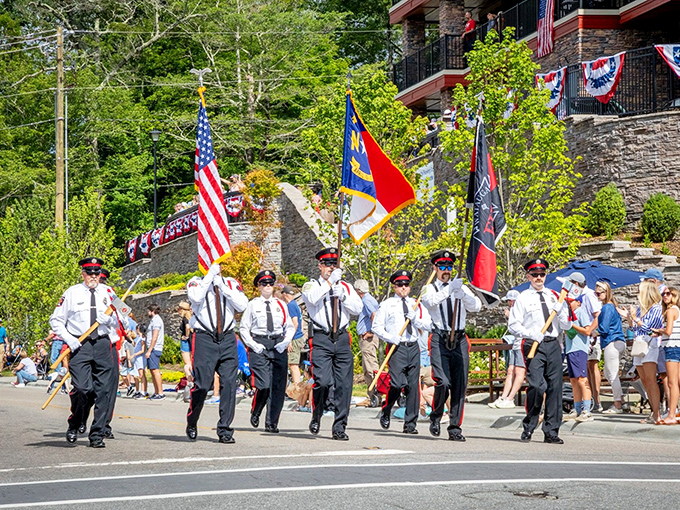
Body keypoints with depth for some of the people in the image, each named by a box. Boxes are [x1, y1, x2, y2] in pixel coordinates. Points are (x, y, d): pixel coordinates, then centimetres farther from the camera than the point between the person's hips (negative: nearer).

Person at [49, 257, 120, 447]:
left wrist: (109, 319, -6)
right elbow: (56, 320, 7)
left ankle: (97, 434, 6)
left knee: (103, 391, -2)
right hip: (79, 346, -3)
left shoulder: (107, 293, 12)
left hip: (103, 345, 3)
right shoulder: (72, 293, 5)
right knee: (82, 388, -16)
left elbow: (117, 322, 17)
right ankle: (74, 425, 9)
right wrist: (69, 339, -7)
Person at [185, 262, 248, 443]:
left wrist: (221, 285, -7)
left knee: (229, 383, -6)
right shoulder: (197, 282, 5)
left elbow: (242, 305, -4)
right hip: (204, 338, -2)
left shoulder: (231, 284, 12)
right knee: (202, 384, -5)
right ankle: (191, 424, 19)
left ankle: (224, 430, 1)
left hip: (227, 339, 2)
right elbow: (196, 297, -17)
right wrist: (210, 275, -12)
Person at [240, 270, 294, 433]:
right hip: (259, 347, -3)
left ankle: (272, 423, 6)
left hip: (279, 347, 3)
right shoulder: (253, 305, 6)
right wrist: (253, 344, -6)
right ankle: (255, 413, 14)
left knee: (278, 386, -1)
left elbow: (290, 327, 17)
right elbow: (243, 328, 7)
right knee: (263, 386, -13)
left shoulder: (281, 305, 13)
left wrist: (286, 342, 0)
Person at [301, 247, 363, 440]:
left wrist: (342, 296, -6)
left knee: (344, 384, -2)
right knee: (322, 381, -15)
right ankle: (316, 416, 11)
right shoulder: (311, 285, 8)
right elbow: (312, 298, -15)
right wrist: (329, 281, -15)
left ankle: (339, 426, 5)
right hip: (321, 340, -3)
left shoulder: (346, 287, 18)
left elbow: (358, 308, 8)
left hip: (342, 339, 3)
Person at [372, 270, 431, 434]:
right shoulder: (387, 305, 7)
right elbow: (376, 326, 4)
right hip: (397, 348, -4)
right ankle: (386, 412, 11)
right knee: (397, 383, -15)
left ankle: (410, 423, 6)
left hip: (414, 347, 4)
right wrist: (390, 337, -10)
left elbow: (428, 325, 9)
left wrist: (415, 318, -8)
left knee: (413, 385, 1)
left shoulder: (416, 305, 16)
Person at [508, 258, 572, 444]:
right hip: (534, 346, -4)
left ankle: (551, 432, 7)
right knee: (537, 385, -16)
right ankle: (528, 429, -1)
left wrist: (559, 308, -2)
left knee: (555, 387, 1)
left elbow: (567, 325, 15)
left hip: (553, 345, 4)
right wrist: (530, 334, -13)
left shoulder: (554, 296, 17)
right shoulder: (523, 298, 6)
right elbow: (513, 325, 2)